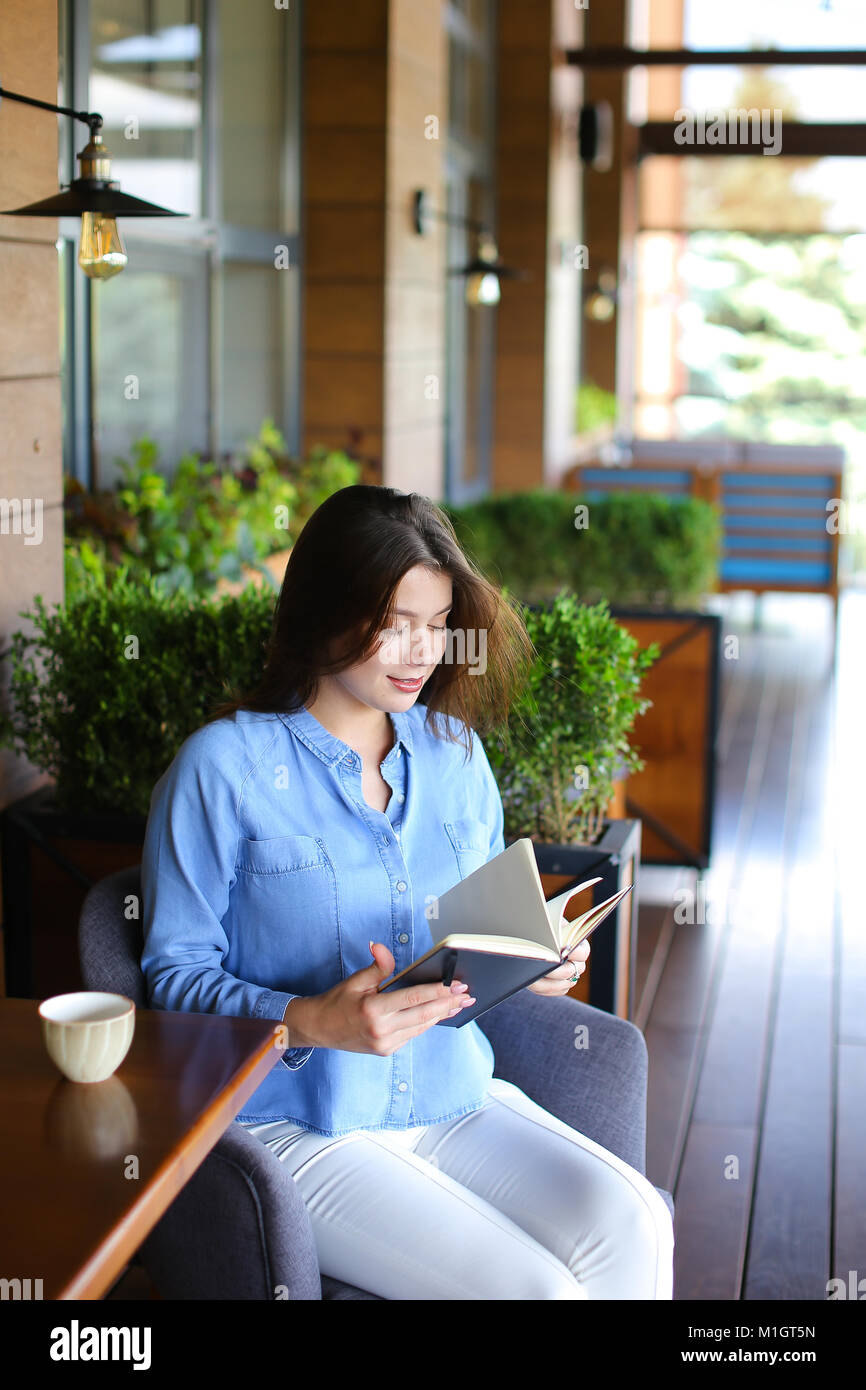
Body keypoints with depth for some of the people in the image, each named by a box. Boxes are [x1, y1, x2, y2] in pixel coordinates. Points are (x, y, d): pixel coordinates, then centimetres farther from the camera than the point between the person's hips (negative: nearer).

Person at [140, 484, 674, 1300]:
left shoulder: (454, 749, 10)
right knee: (531, 1286, -24)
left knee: (632, 1227, -19)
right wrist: (310, 1023, -23)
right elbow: (174, 974, -7)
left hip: (457, 1095, 6)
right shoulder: (223, 765, -8)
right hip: (301, 1126, -5)